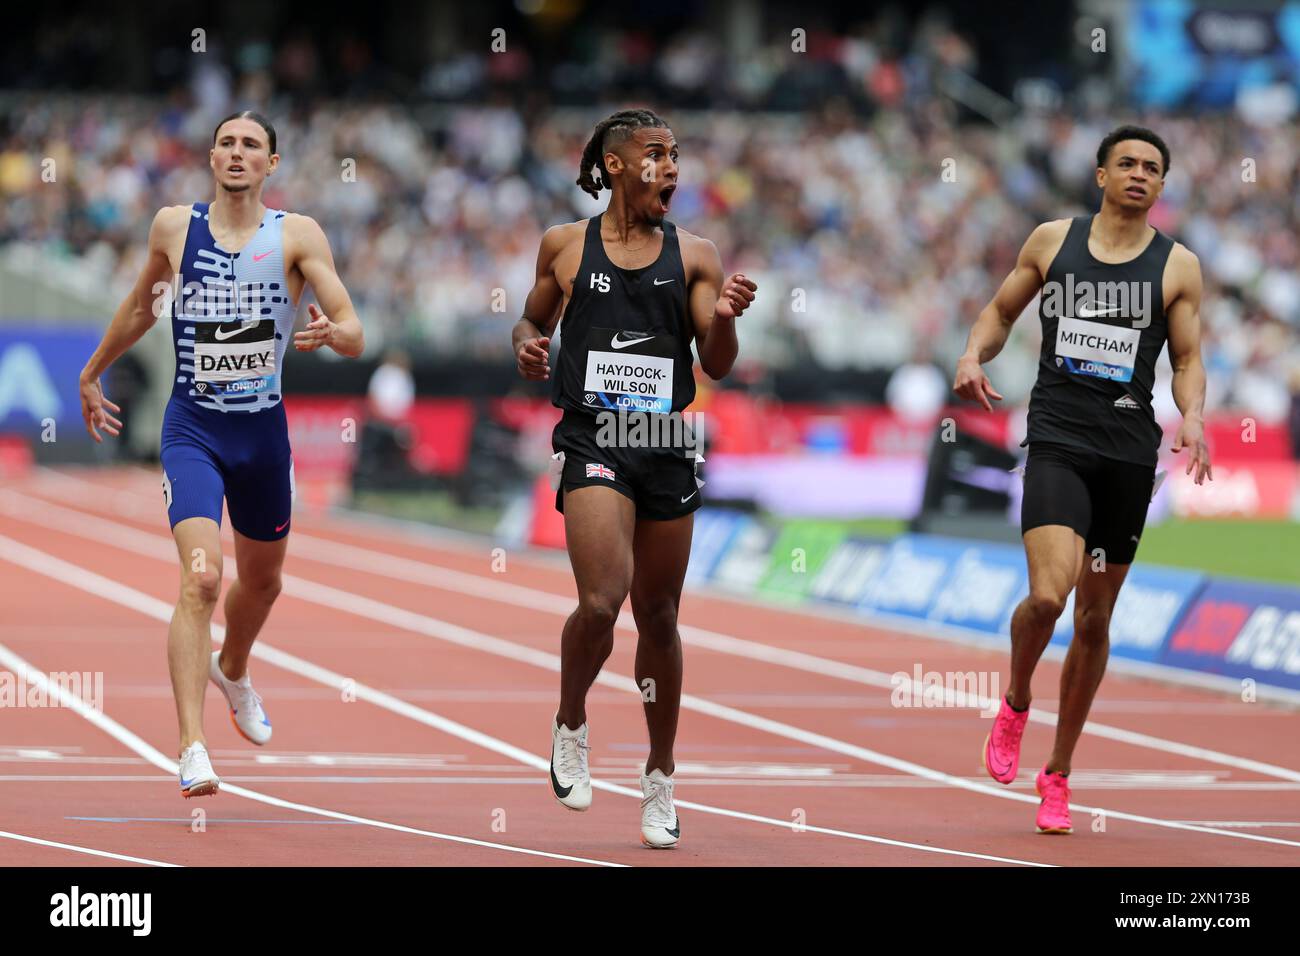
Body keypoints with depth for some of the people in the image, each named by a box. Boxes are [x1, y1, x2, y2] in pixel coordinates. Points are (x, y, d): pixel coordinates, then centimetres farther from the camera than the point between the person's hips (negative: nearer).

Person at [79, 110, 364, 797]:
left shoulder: (297, 236, -4)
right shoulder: (173, 227, 0)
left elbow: (356, 337, -10)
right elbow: (141, 307, 19)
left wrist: (331, 333, -33)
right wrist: (92, 374, 28)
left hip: (263, 431, 2)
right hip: (192, 430, -2)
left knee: (262, 581, 22)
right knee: (200, 578, -21)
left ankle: (232, 670, 55)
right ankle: (192, 747, -25)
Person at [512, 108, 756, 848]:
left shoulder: (694, 256, 5)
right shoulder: (565, 246, 5)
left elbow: (717, 366, 2)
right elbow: (534, 321, 19)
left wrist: (725, 319, -18)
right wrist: (528, 347, -3)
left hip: (667, 446, 2)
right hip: (591, 441, -2)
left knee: (659, 615, 10)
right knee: (602, 600, -20)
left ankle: (661, 779, 24)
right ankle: (571, 726, 8)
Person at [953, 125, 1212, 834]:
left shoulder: (1178, 266, 6)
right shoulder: (1052, 241, 6)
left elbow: (1188, 359, 7)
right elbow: (1000, 310, 17)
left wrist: (1193, 417, -12)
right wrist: (973, 355, -3)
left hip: (1130, 451, 2)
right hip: (1057, 442, -2)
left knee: (1095, 620, 8)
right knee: (1048, 595, -23)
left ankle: (1058, 774, 21)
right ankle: (1015, 705, 8)